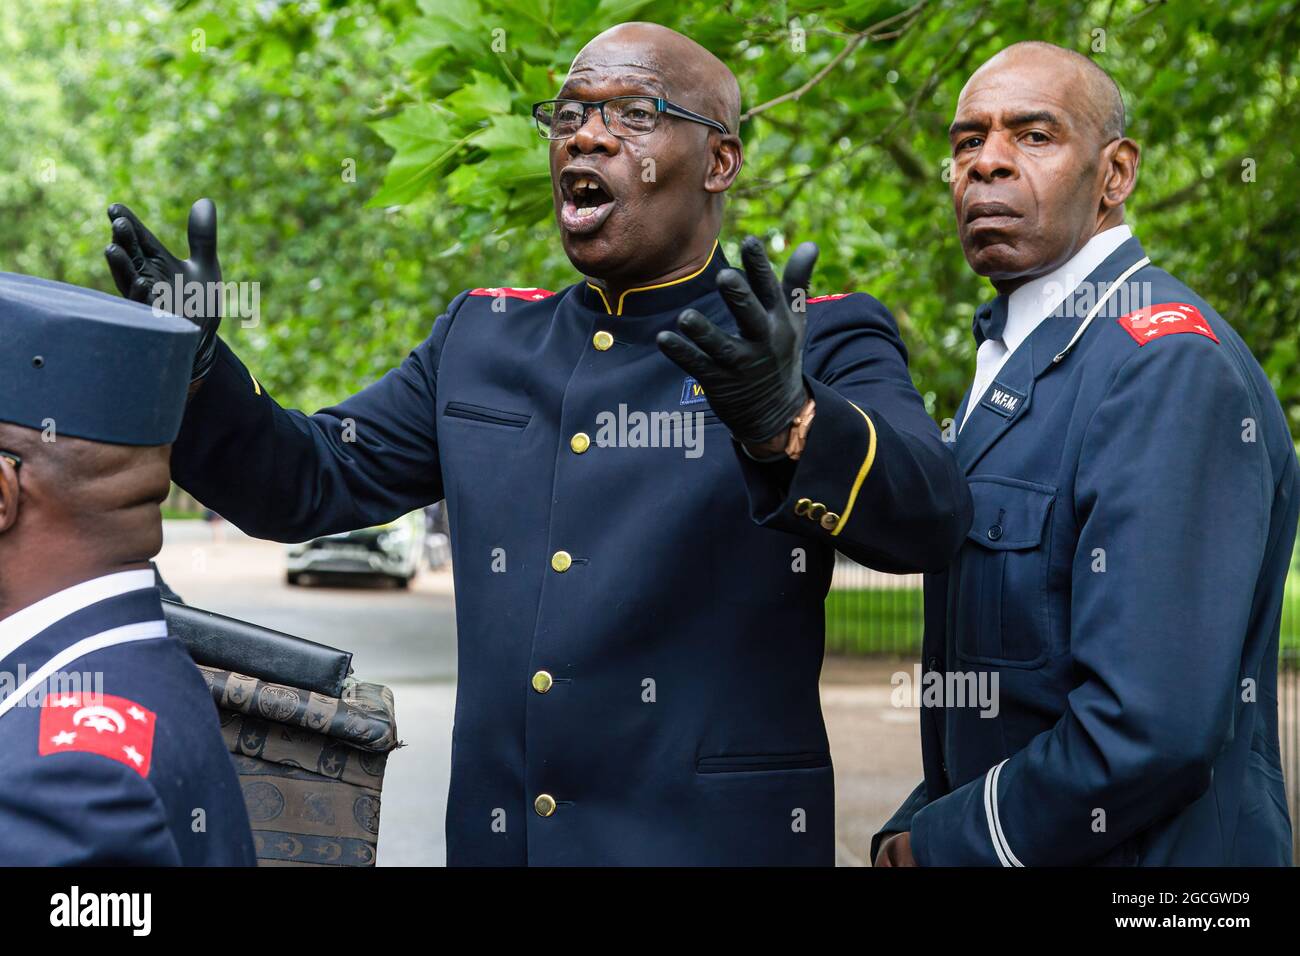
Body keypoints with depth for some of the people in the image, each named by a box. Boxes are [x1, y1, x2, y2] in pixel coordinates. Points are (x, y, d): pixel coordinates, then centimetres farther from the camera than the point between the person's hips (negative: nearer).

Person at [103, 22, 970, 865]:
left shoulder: (821, 345, -4)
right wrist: (192, 363, -6)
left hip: (716, 840, -4)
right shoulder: (482, 339, 10)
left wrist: (787, 423, -41)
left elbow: (928, 515, -21)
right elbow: (311, 480, 12)